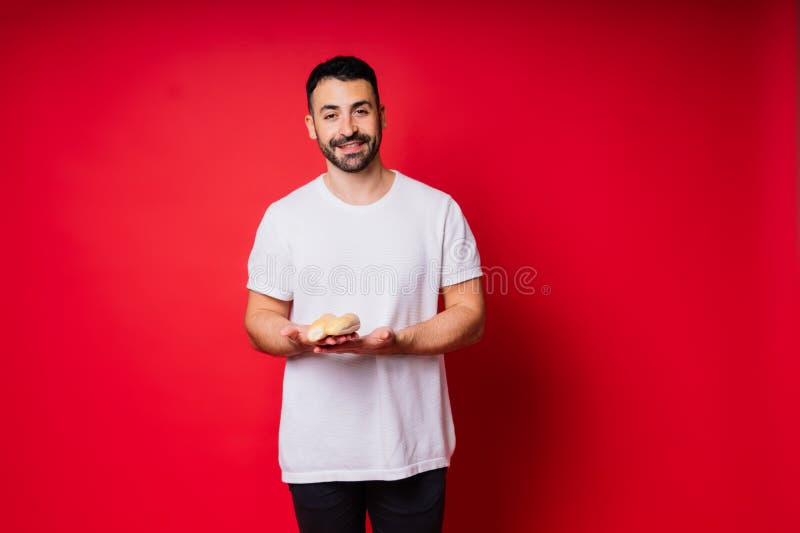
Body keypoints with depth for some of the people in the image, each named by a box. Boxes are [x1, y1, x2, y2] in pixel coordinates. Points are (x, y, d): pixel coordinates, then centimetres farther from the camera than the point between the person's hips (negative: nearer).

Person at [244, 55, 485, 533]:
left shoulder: (439, 210, -3)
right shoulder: (283, 216, -1)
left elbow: (470, 316, -3)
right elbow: (260, 320, 3)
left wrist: (394, 342, -20)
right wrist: (297, 337, -20)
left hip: (414, 447, 0)